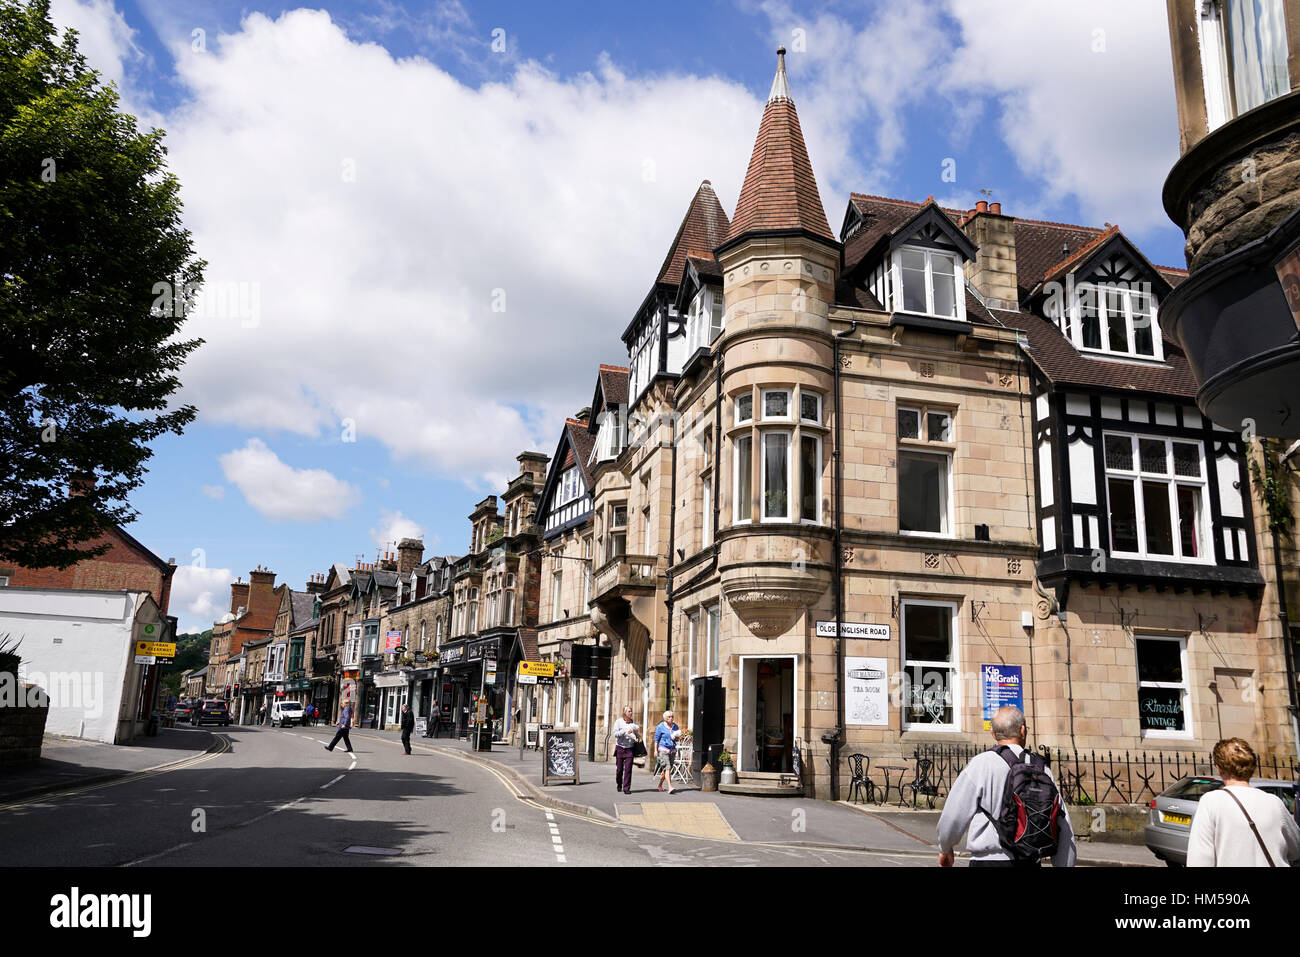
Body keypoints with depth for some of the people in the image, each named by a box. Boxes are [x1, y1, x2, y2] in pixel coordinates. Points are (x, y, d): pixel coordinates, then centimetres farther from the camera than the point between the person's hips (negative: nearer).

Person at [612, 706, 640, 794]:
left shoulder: (633, 722, 10)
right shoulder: (619, 721, 2)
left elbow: (639, 737, 15)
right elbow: (615, 734, -8)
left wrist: (636, 733, -7)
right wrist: (625, 731, -19)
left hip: (630, 748, 1)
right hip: (620, 747, -1)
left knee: (628, 769, -8)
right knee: (619, 768, 6)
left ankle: (626, 788, -5)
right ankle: (619, 785, 29)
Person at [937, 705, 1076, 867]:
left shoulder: (980, 765, -7)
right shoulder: (1042, 768, 5)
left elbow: (954, 815, -1)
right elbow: (1063, 826, 7)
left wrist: (945, 849, 17)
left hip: (989, 860, -5)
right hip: (1031, 862, 5)